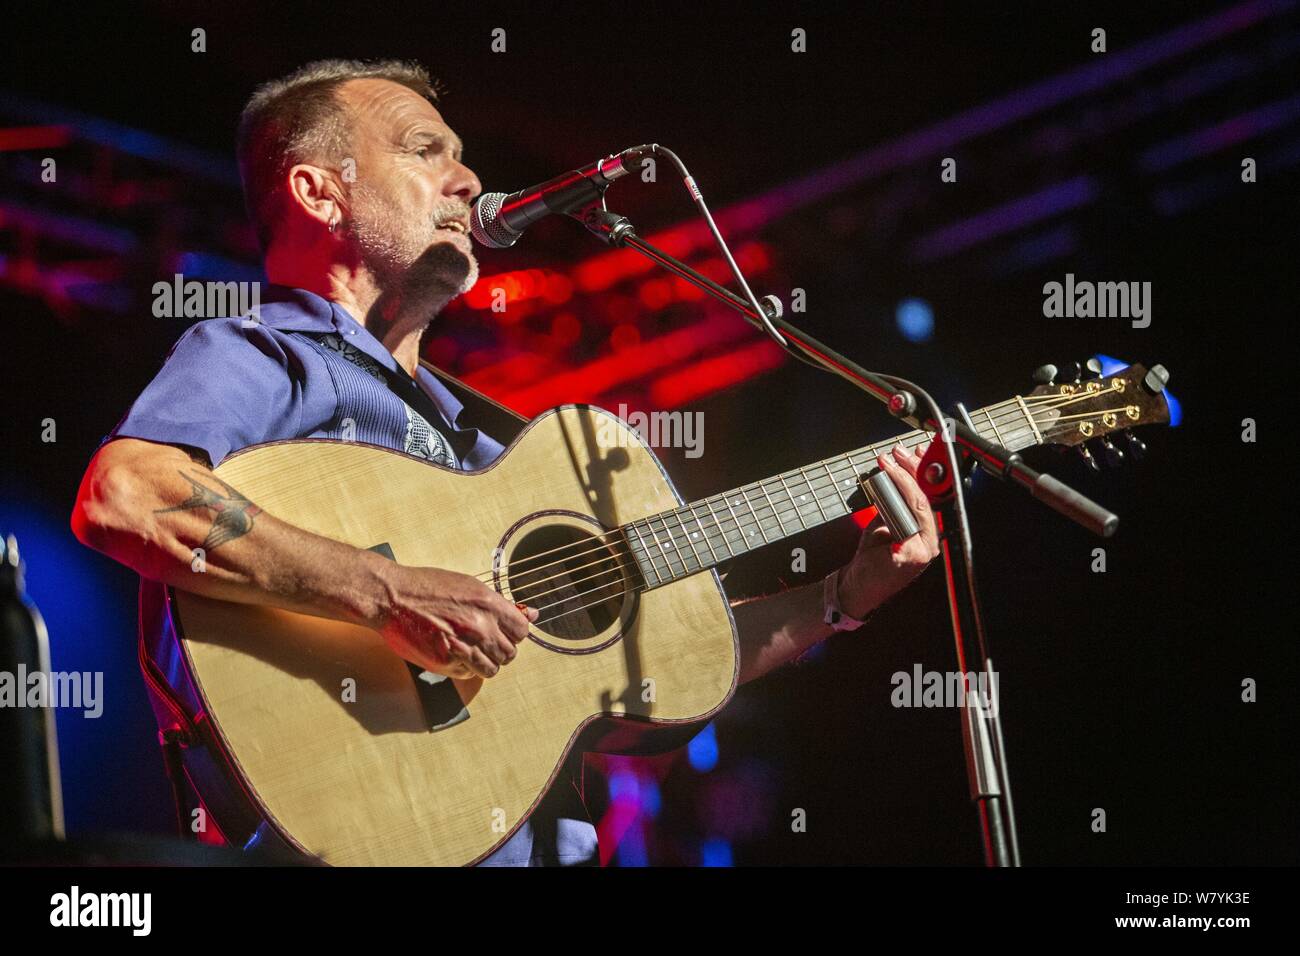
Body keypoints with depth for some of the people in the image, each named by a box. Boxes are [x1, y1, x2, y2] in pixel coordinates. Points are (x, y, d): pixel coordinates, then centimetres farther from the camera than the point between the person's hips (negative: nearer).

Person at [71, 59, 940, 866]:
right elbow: (119, 499, -21)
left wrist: (847, 596, 17)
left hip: (542, 836, 7)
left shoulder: (465, 429, 24)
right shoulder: (256, 360, 1)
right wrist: (388, 596, -23)